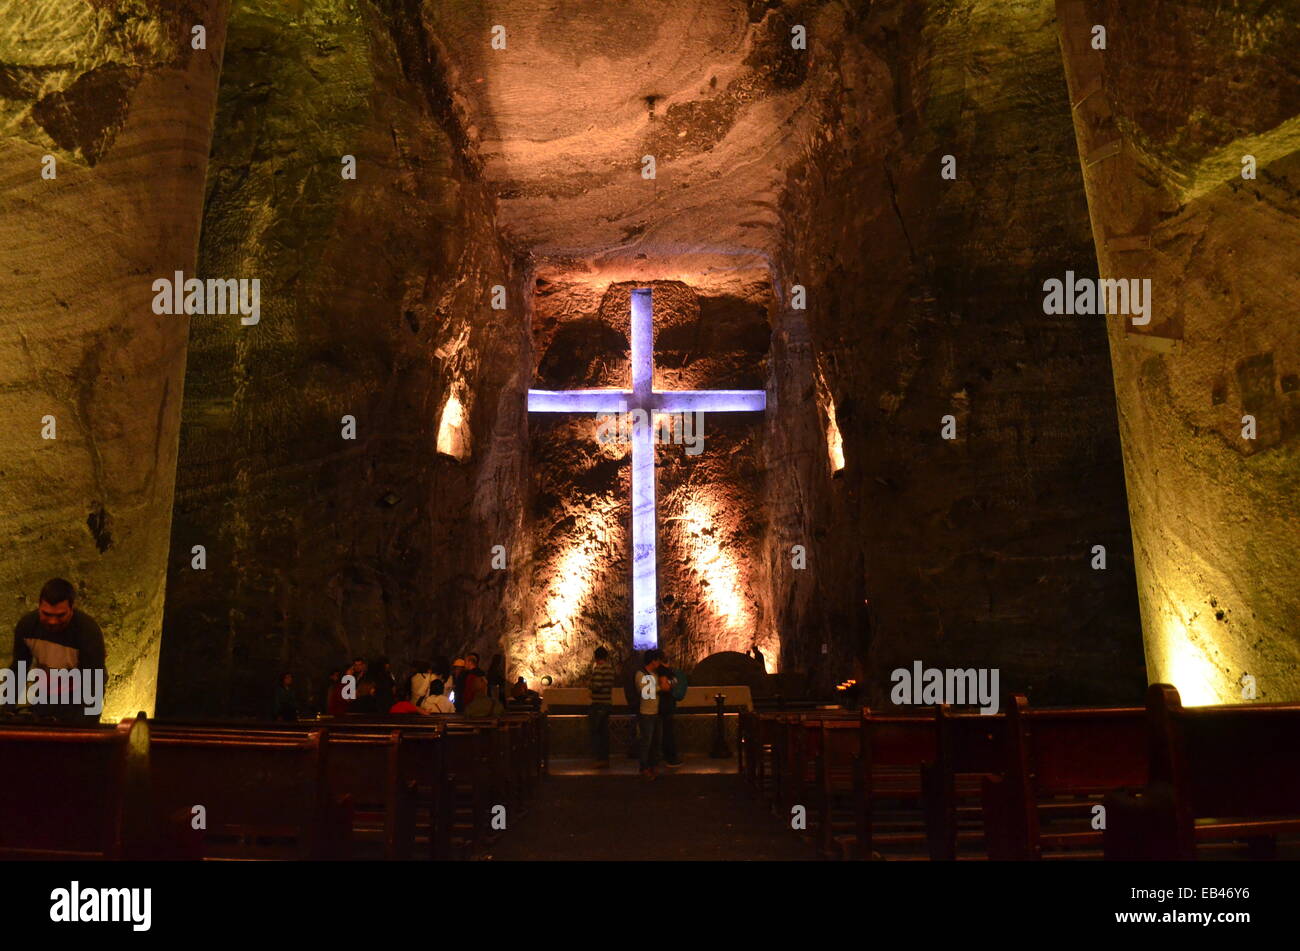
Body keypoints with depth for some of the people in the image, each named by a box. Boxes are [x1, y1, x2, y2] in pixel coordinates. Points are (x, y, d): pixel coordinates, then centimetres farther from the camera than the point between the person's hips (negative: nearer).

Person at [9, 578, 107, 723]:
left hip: (80, 694, -4)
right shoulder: (25, 625, -16)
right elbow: (18, 668, 1)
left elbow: (92, 685, -27)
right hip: (44, 693, 4)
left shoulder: (89, 632, -29)